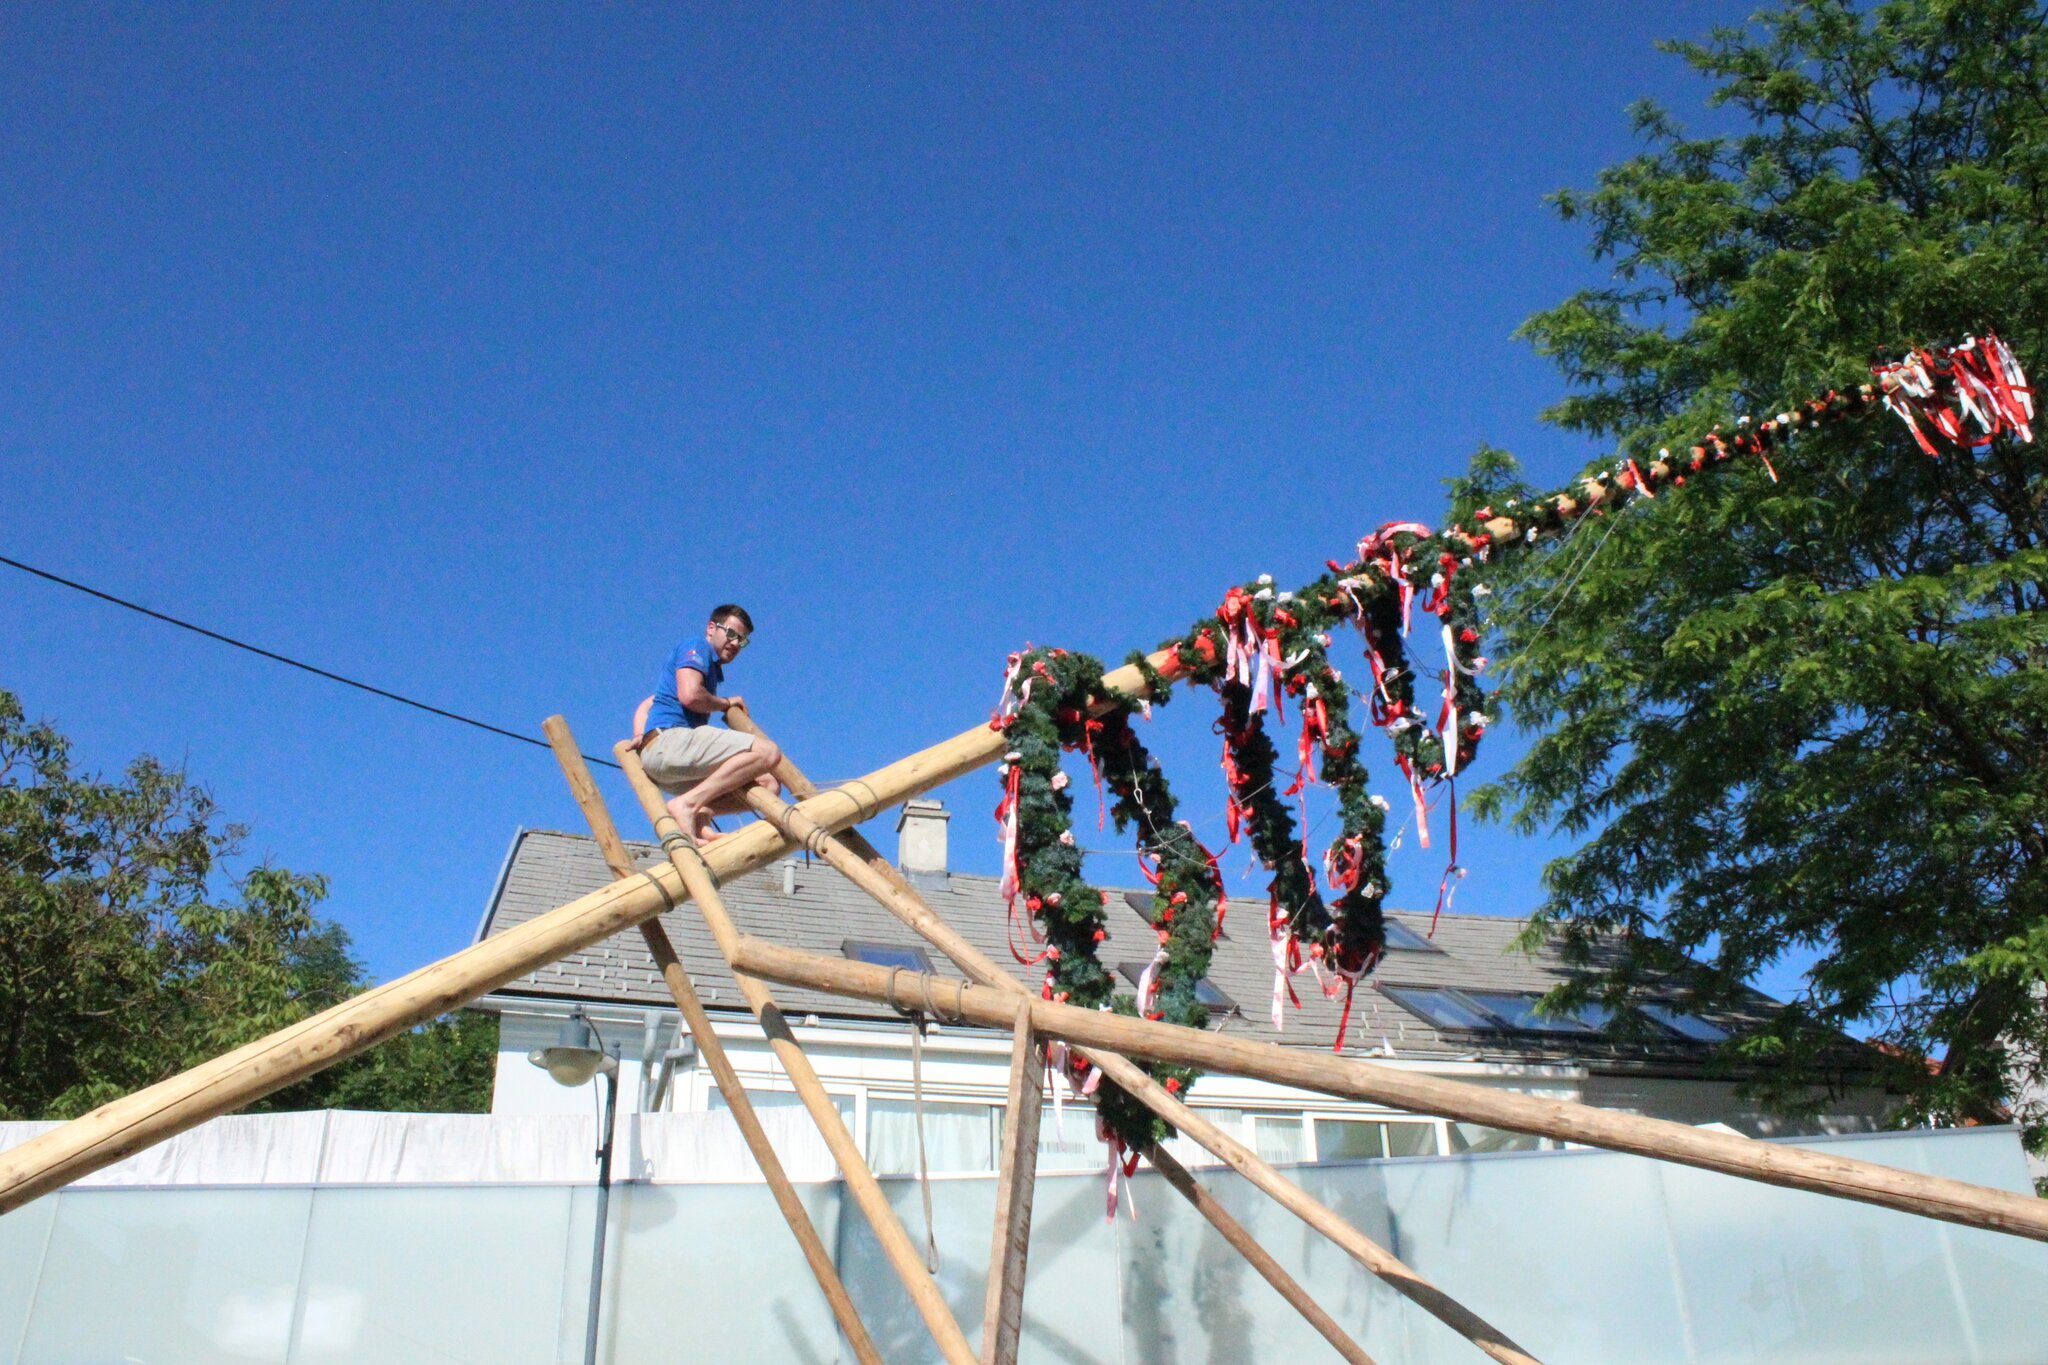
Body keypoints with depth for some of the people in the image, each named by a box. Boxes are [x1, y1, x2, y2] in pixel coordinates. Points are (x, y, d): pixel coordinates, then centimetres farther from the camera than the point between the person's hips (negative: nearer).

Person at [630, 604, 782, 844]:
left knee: (768, 785, 2)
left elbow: (645, 706, 33)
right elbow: (689, 696, -13)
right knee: (768, 751, -22)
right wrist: (726, 703, 7)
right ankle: (688, 804, -27)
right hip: (670, 738, -9)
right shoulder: (696, 648, 7)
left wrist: (640, 737, 12)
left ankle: (698, 814, -20)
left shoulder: (711, 669, 33)